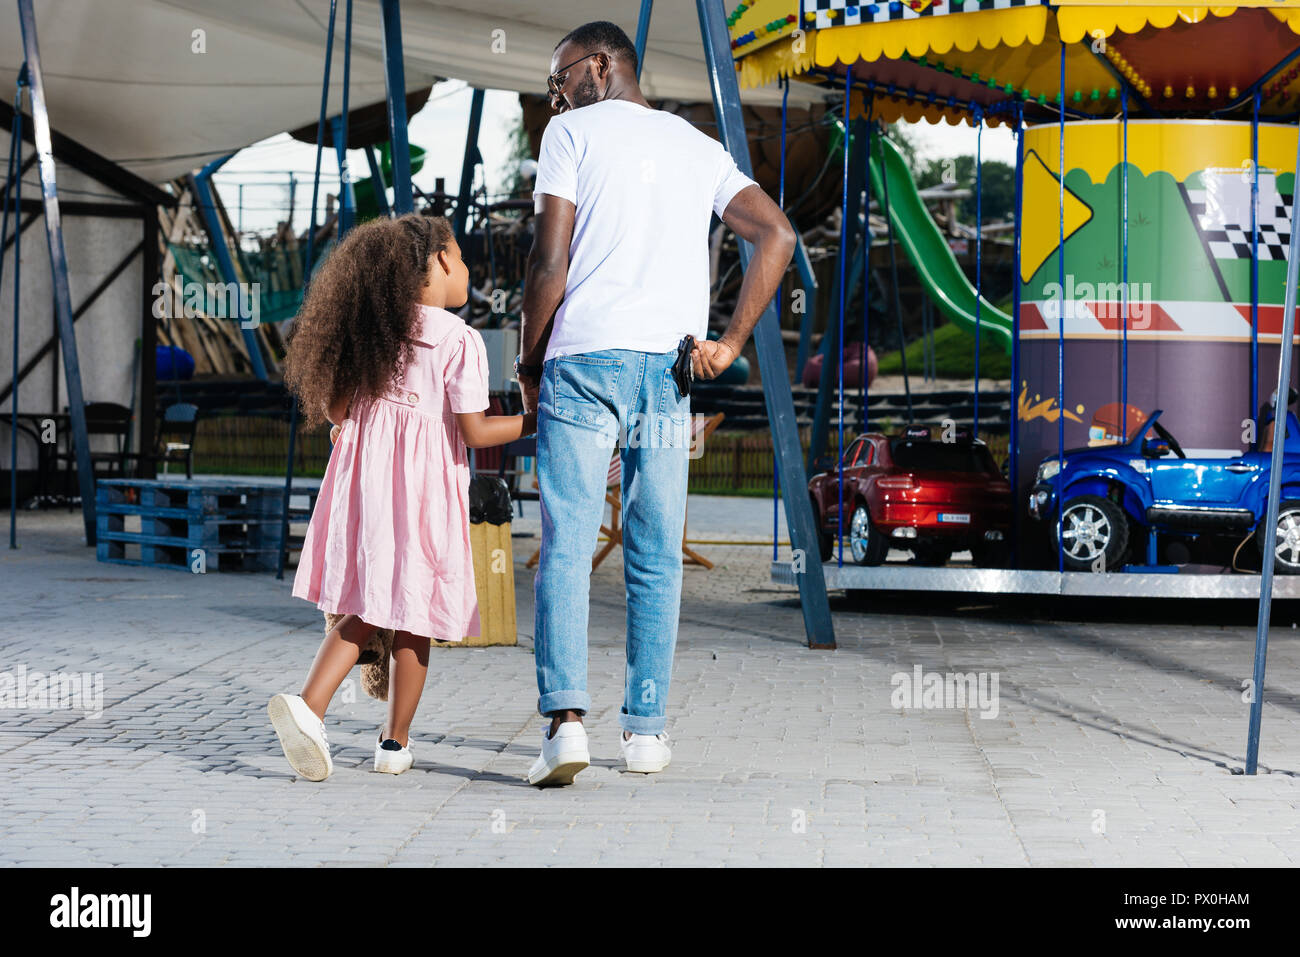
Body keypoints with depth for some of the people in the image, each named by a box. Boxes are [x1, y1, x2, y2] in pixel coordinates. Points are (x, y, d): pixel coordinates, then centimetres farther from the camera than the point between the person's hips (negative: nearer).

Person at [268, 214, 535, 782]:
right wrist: (535, 421, 1)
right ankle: (395, 742, 15)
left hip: (364, 477, 5)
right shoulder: (460, 340, -10)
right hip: (423, 487, -5)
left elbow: (335, 408, 9)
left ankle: (309, 704, -13)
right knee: (414, 616, 7)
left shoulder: (371, 329, 7)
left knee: (363, 611, 8)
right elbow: (474, 432, -12)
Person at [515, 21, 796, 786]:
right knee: (657, 558, 9)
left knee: (566, 548, -4)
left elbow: (550, 263, -4)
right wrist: (731, 344, 7)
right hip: (670, 368, 4)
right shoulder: (700, 146, 19)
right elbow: (777, 235, 8)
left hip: (583, 358, -4)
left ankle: (566, 717, -17)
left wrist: (528, 364, 7)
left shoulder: (574, 131, 5)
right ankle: (647, 729, 11)